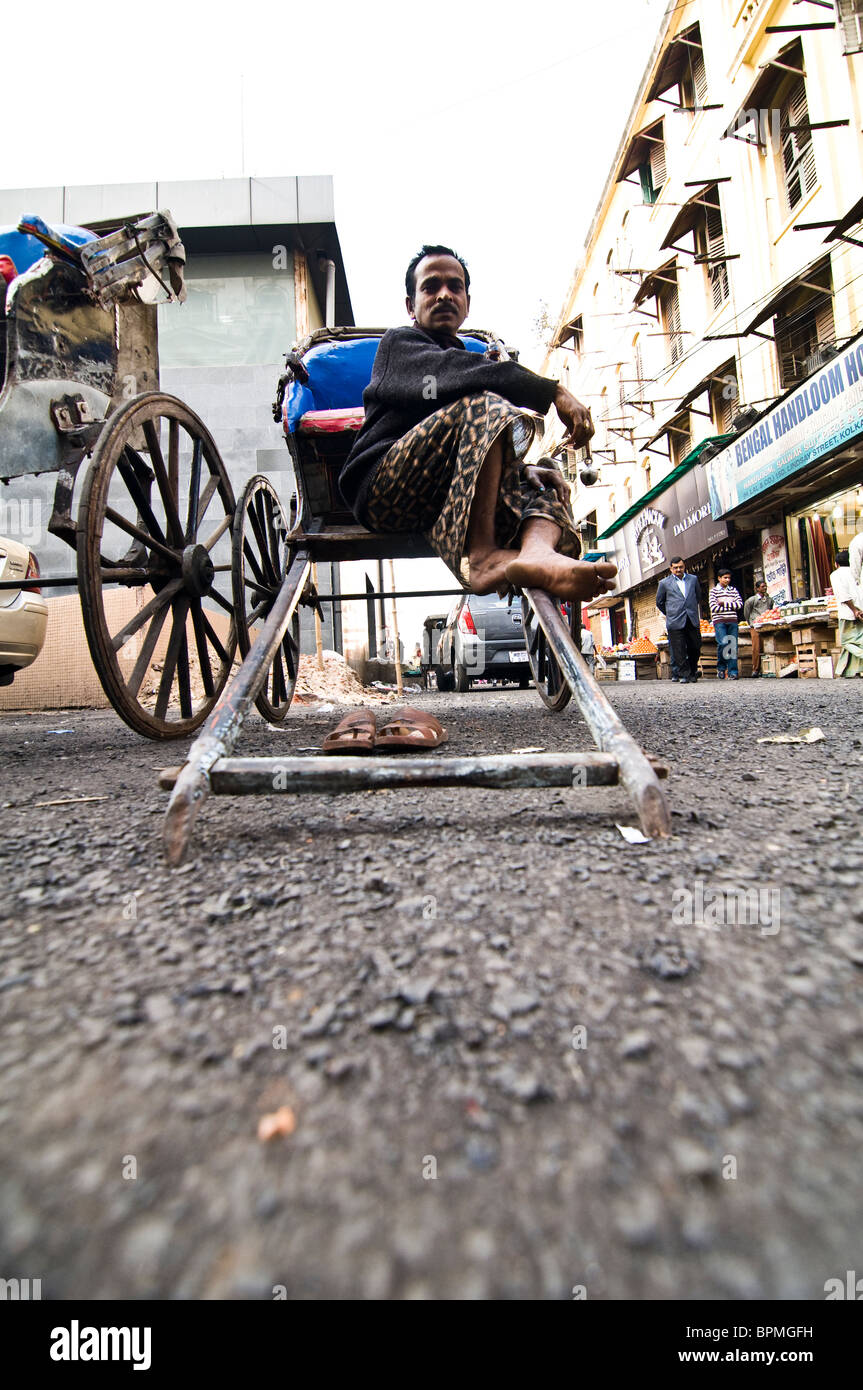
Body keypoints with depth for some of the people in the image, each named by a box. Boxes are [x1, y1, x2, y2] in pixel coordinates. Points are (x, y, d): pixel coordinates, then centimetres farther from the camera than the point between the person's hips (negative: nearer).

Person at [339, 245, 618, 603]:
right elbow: (454, 373, -10)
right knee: (484, 405, -22)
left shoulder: (470, 353, 33)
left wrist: (521, 468, 0)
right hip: (384, 487, -6)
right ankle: (481, 557, -39)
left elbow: (485, 452, 24)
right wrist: (553, 391, -16)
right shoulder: (399, 343, 13)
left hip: (441, 500, 6)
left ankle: (537, 551, -44)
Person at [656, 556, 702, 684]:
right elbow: (659, 602, 15)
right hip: (675, 621, -2)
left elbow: (698, 596, 27)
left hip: (692, 620, 3)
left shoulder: (693, 579, 13)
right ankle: (684, 674, 1)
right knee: (679, 650, -6)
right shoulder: (664, 583, 5)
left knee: (695, 647, 4)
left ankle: (692, 672, 23)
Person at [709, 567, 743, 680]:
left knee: (733, 646, -3)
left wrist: (724, 603, -5)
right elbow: (713, 607, -6)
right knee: (723, 643, -17)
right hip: (719, 621, -3)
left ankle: (732, 672, 0)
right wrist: (731, 606, -1)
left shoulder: (733, 589, 17)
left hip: (732, 621, 3)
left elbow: (740, 603, 4)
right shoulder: (714, 590, 7)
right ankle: (721, 668, 2)